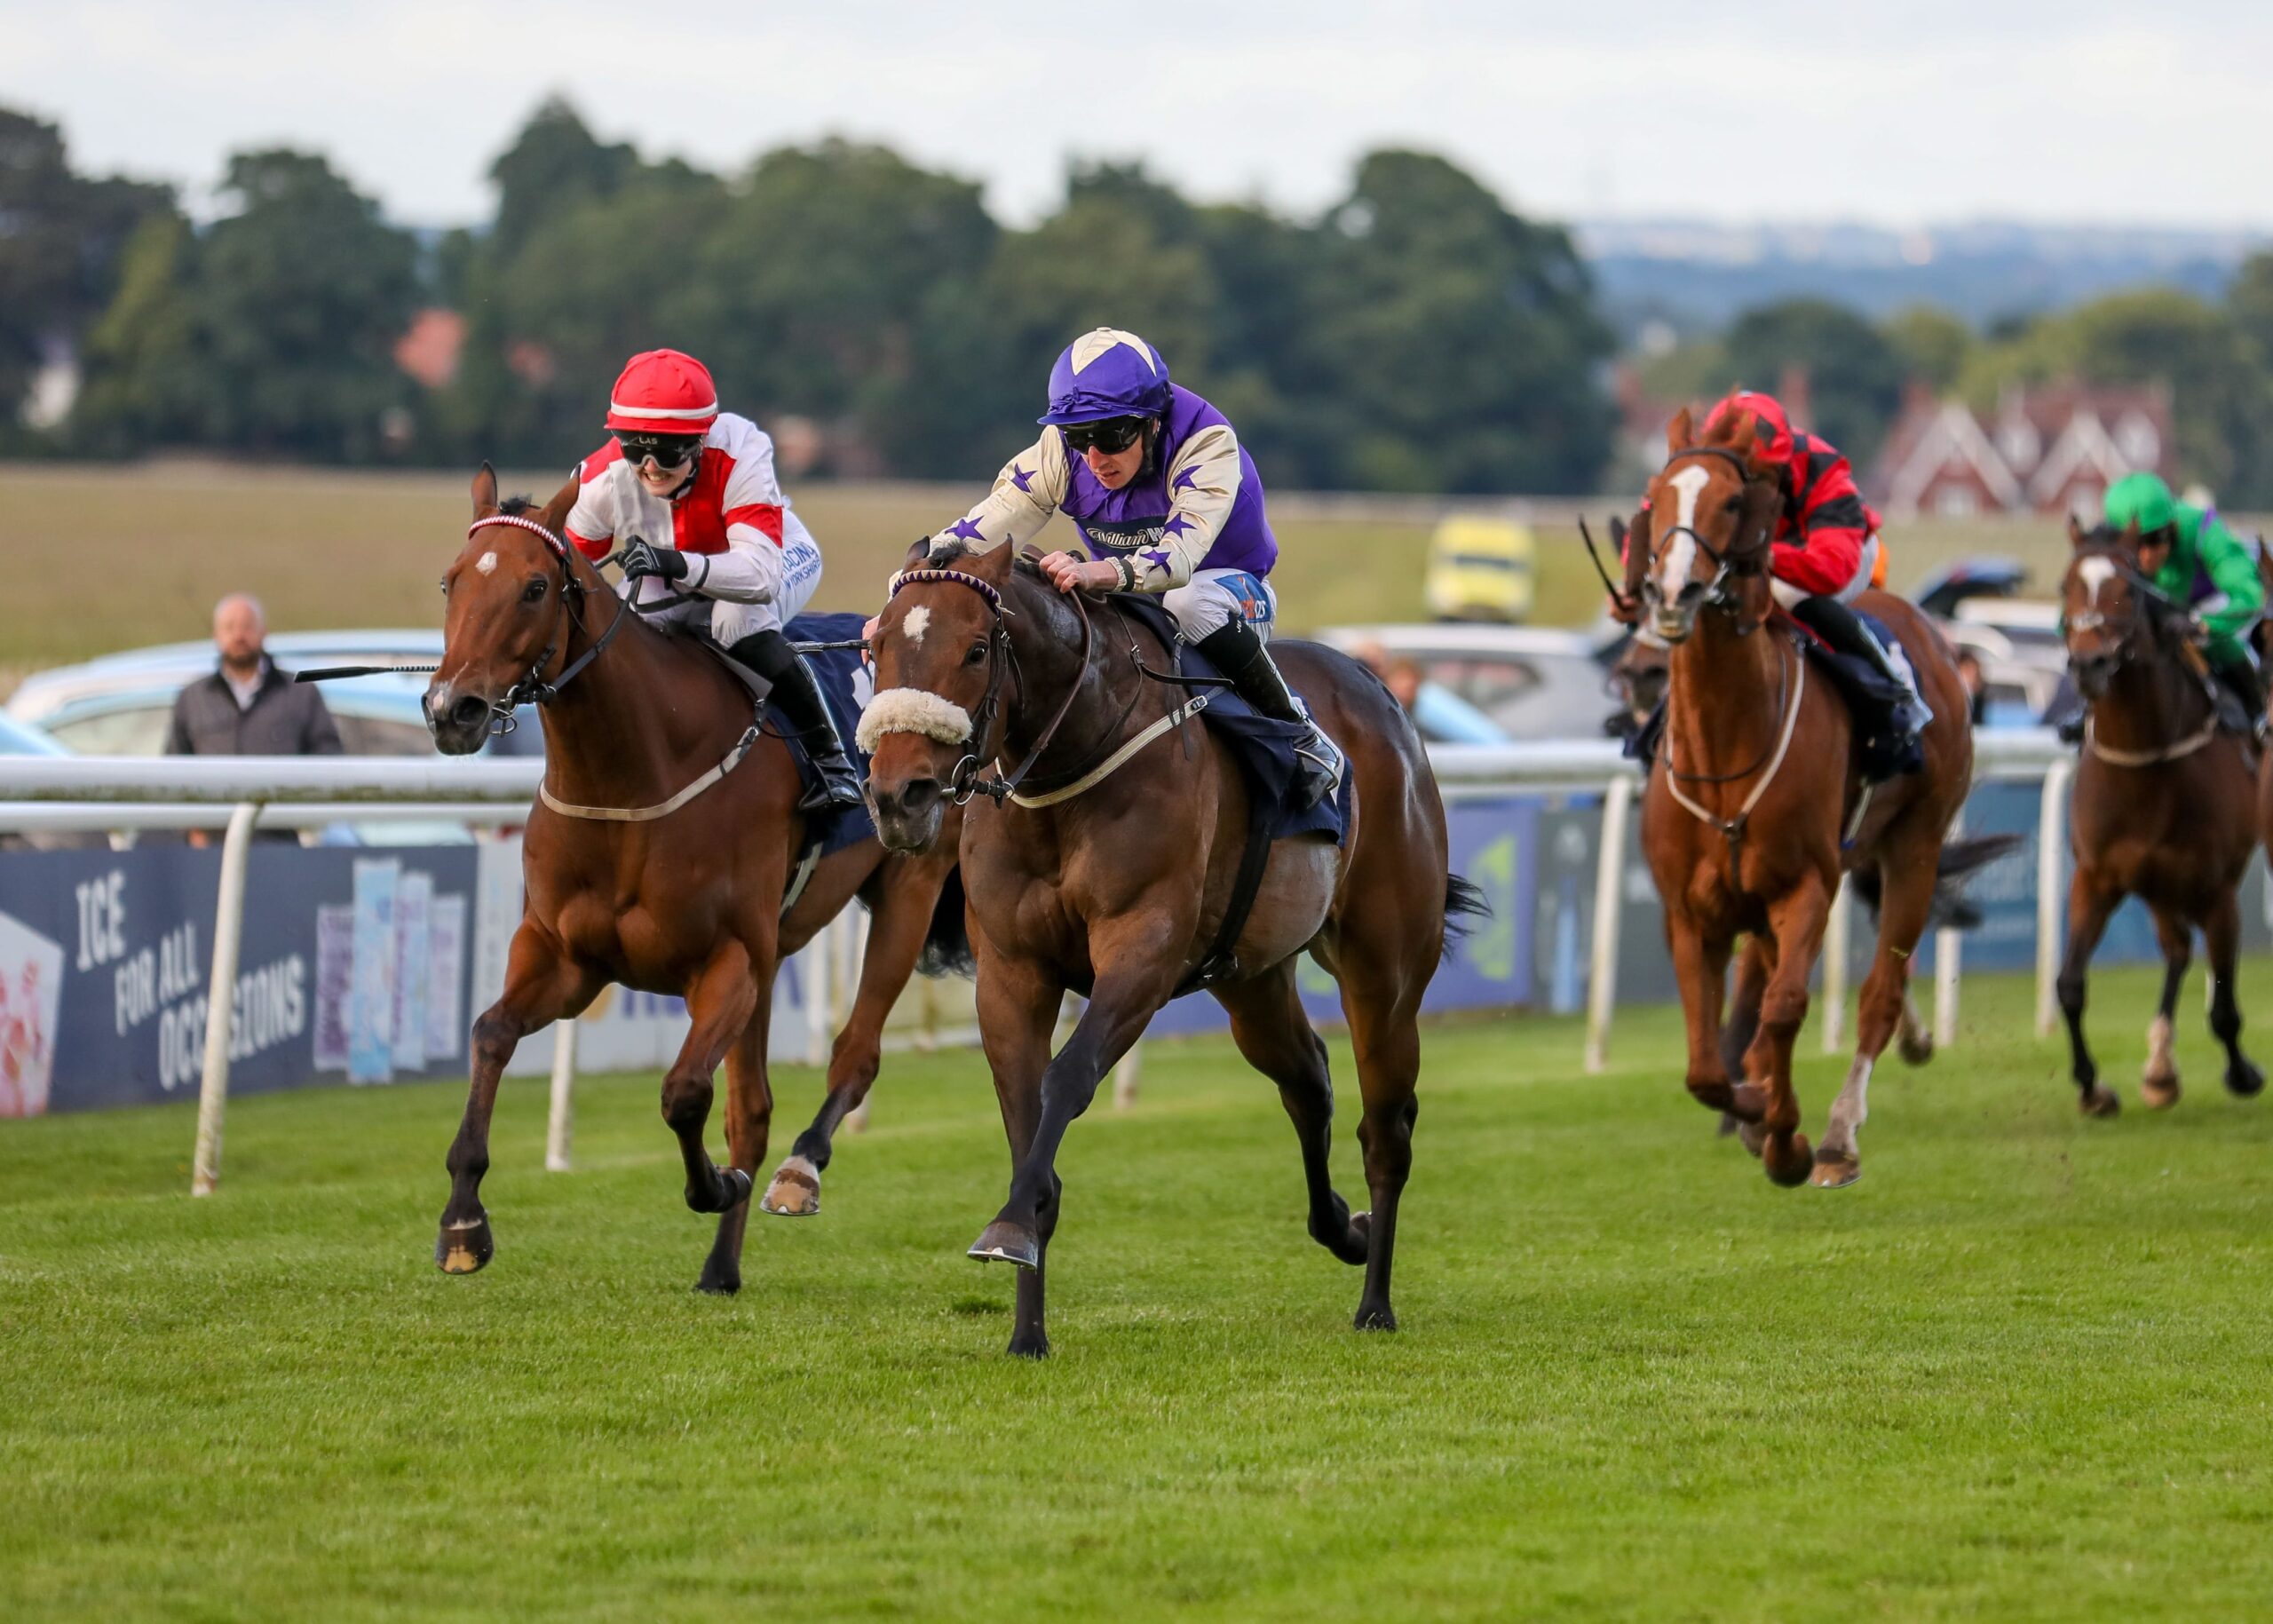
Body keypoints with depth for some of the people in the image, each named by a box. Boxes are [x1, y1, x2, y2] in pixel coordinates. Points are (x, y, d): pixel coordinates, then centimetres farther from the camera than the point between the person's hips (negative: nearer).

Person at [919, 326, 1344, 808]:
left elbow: (1181, 554, -44)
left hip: (1231, 589, -4)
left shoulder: (1208, 441, -29)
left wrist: (1096, 573, -63)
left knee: (1191, 603, -40)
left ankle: (1301, 735, -24)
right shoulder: (1061, 451, -15)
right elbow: (980, 531, -19)